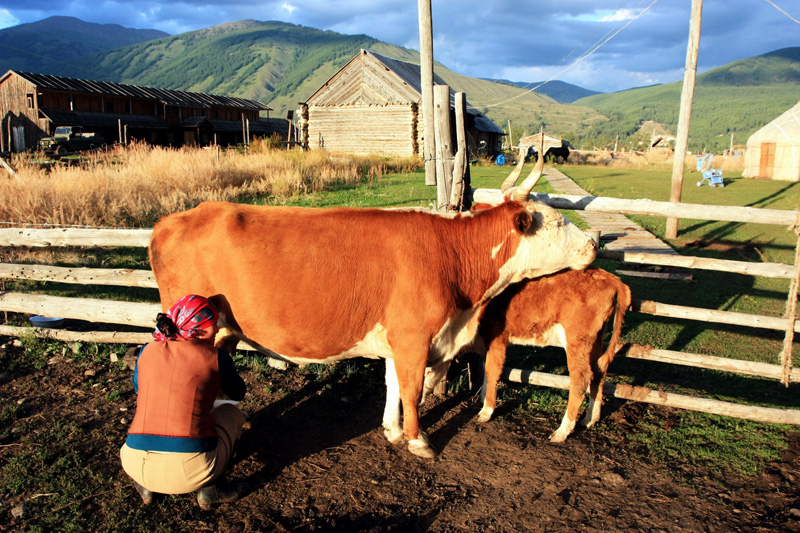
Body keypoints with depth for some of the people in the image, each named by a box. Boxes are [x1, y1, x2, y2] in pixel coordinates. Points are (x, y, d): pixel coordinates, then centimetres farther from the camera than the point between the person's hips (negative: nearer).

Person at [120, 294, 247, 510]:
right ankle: (209, 489, 12)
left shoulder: (147, 351, 9)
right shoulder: (215, 357, 0)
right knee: (231, 411, 25)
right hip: (191, 470, -4)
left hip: (137, 466, 4)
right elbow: (238, 393, 20)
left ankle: (146, 485, 17)